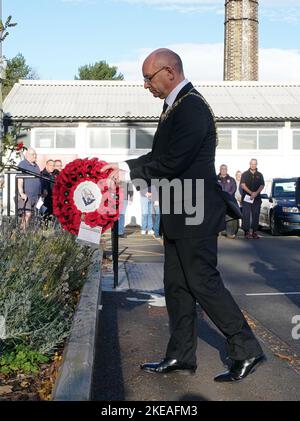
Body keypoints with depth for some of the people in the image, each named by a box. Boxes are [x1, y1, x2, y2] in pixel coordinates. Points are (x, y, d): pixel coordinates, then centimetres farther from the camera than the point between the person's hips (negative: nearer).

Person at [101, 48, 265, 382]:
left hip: (195, 216, -10)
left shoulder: (191, 108, -17)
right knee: (177, 287, 13)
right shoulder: (175, 106, 14)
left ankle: (247, 351, 11)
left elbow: (171, 163, -22)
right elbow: (159, 155, 16)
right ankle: (181, 357, 23)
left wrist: (129, 173, -12)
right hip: (179, 217, 10)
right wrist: (124, 166, 3)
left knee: (203, 283, -3)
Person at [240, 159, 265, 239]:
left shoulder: (259, 175, 14)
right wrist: (251, 193, -14)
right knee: (246, 215, -7)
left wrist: (256, 193, -11)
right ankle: (247, 231, -6)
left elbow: (262, 185, 6)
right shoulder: (245, 174, 7)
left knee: (256, 215, 1)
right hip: (246, 197, -2)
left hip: (257, 198, 2)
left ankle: (254, 232, 4)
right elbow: (243, 185, -3)